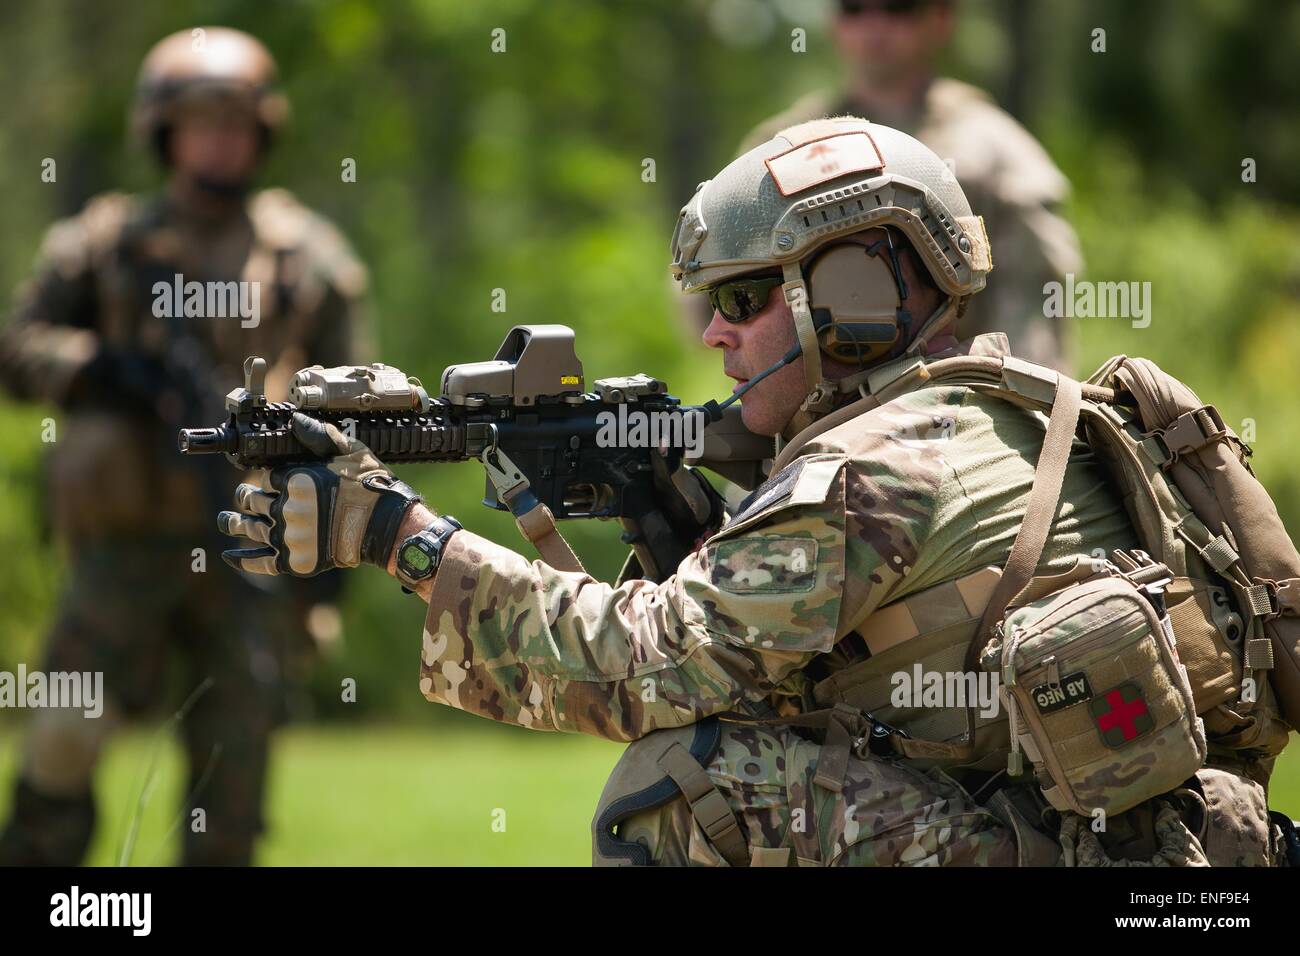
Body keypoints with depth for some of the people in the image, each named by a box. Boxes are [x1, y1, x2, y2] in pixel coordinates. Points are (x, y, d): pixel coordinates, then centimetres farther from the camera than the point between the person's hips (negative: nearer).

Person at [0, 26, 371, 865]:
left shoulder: (309, 258, 10)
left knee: (236, 749, -1)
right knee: (70, 738, -9)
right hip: (128, 537, -1)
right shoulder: (107, 245, 8)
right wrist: (106, 369, -12)